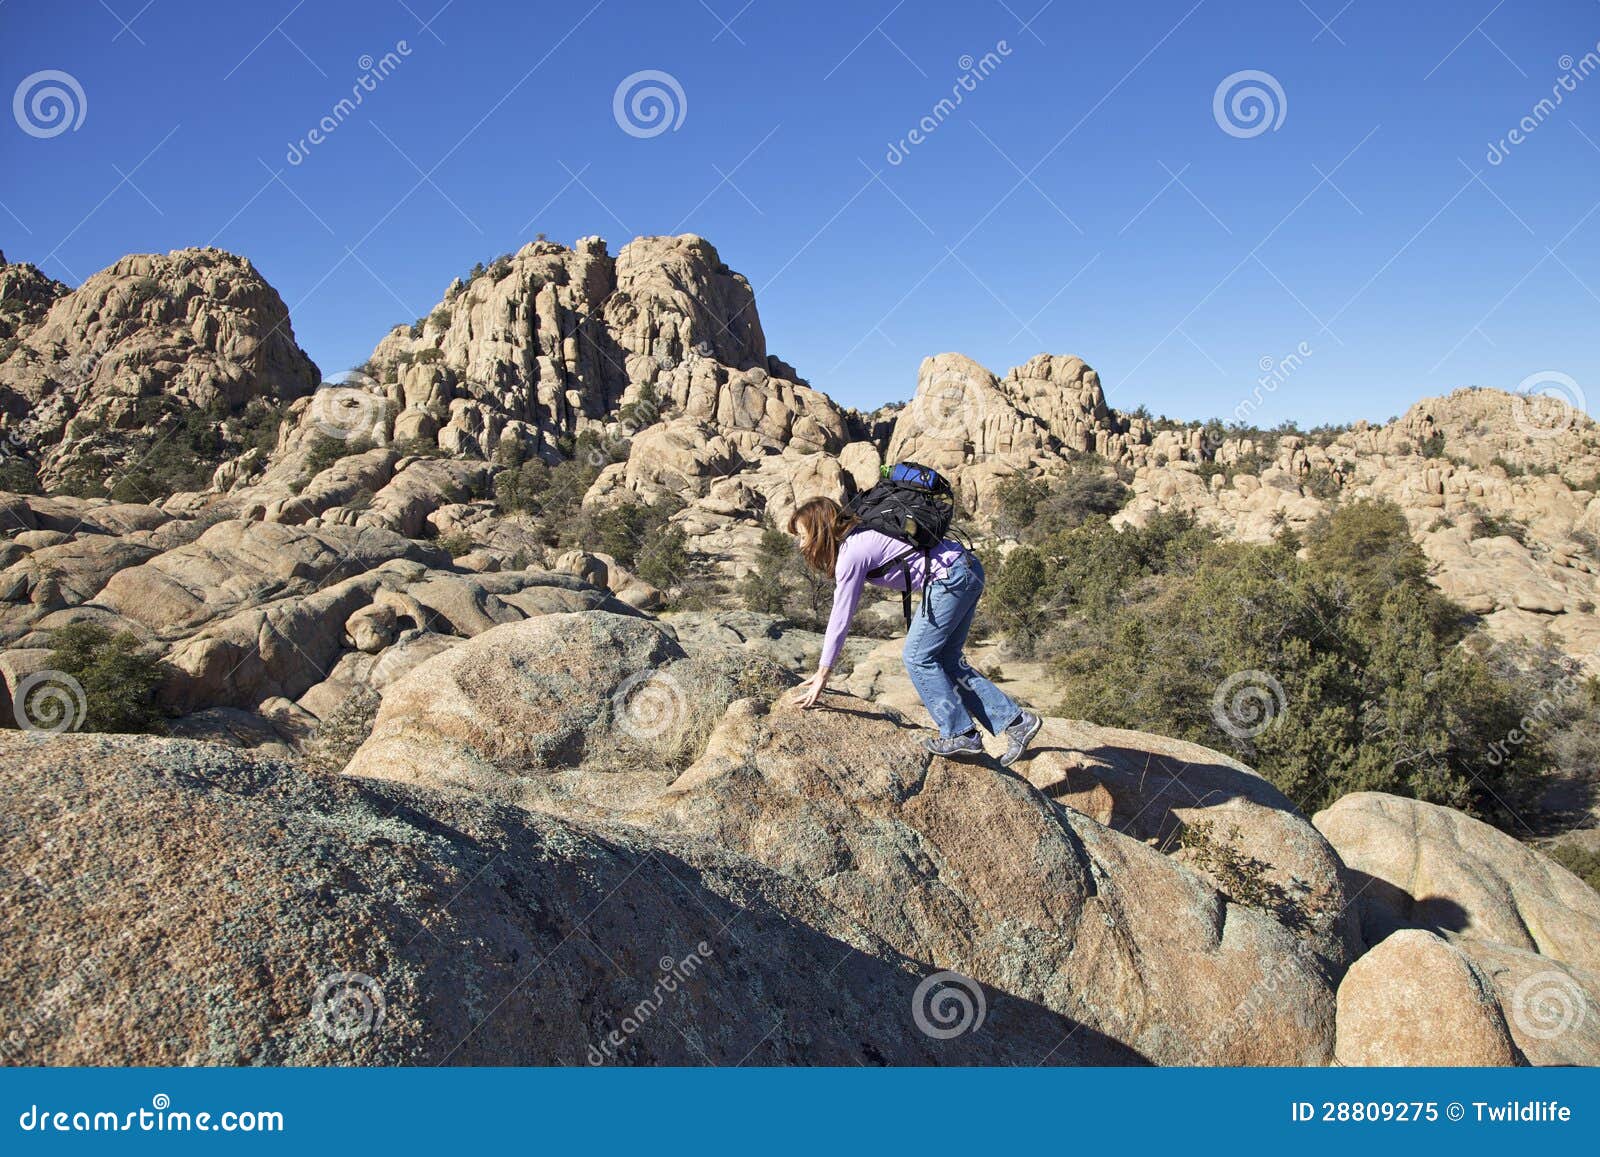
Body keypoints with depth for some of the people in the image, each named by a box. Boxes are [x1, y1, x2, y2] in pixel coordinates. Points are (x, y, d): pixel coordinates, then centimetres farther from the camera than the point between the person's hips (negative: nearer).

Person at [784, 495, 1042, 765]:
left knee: (918, 657, -2)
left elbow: (841, 619, -12)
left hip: (951, 578, -10)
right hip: (968, 569, 10)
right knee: (945, 660, 12)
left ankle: (960, 734, 5)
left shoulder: (851, 554, -13)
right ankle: (1016, 721, 14)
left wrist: (822, 676, -6)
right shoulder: (858, 537, 15)